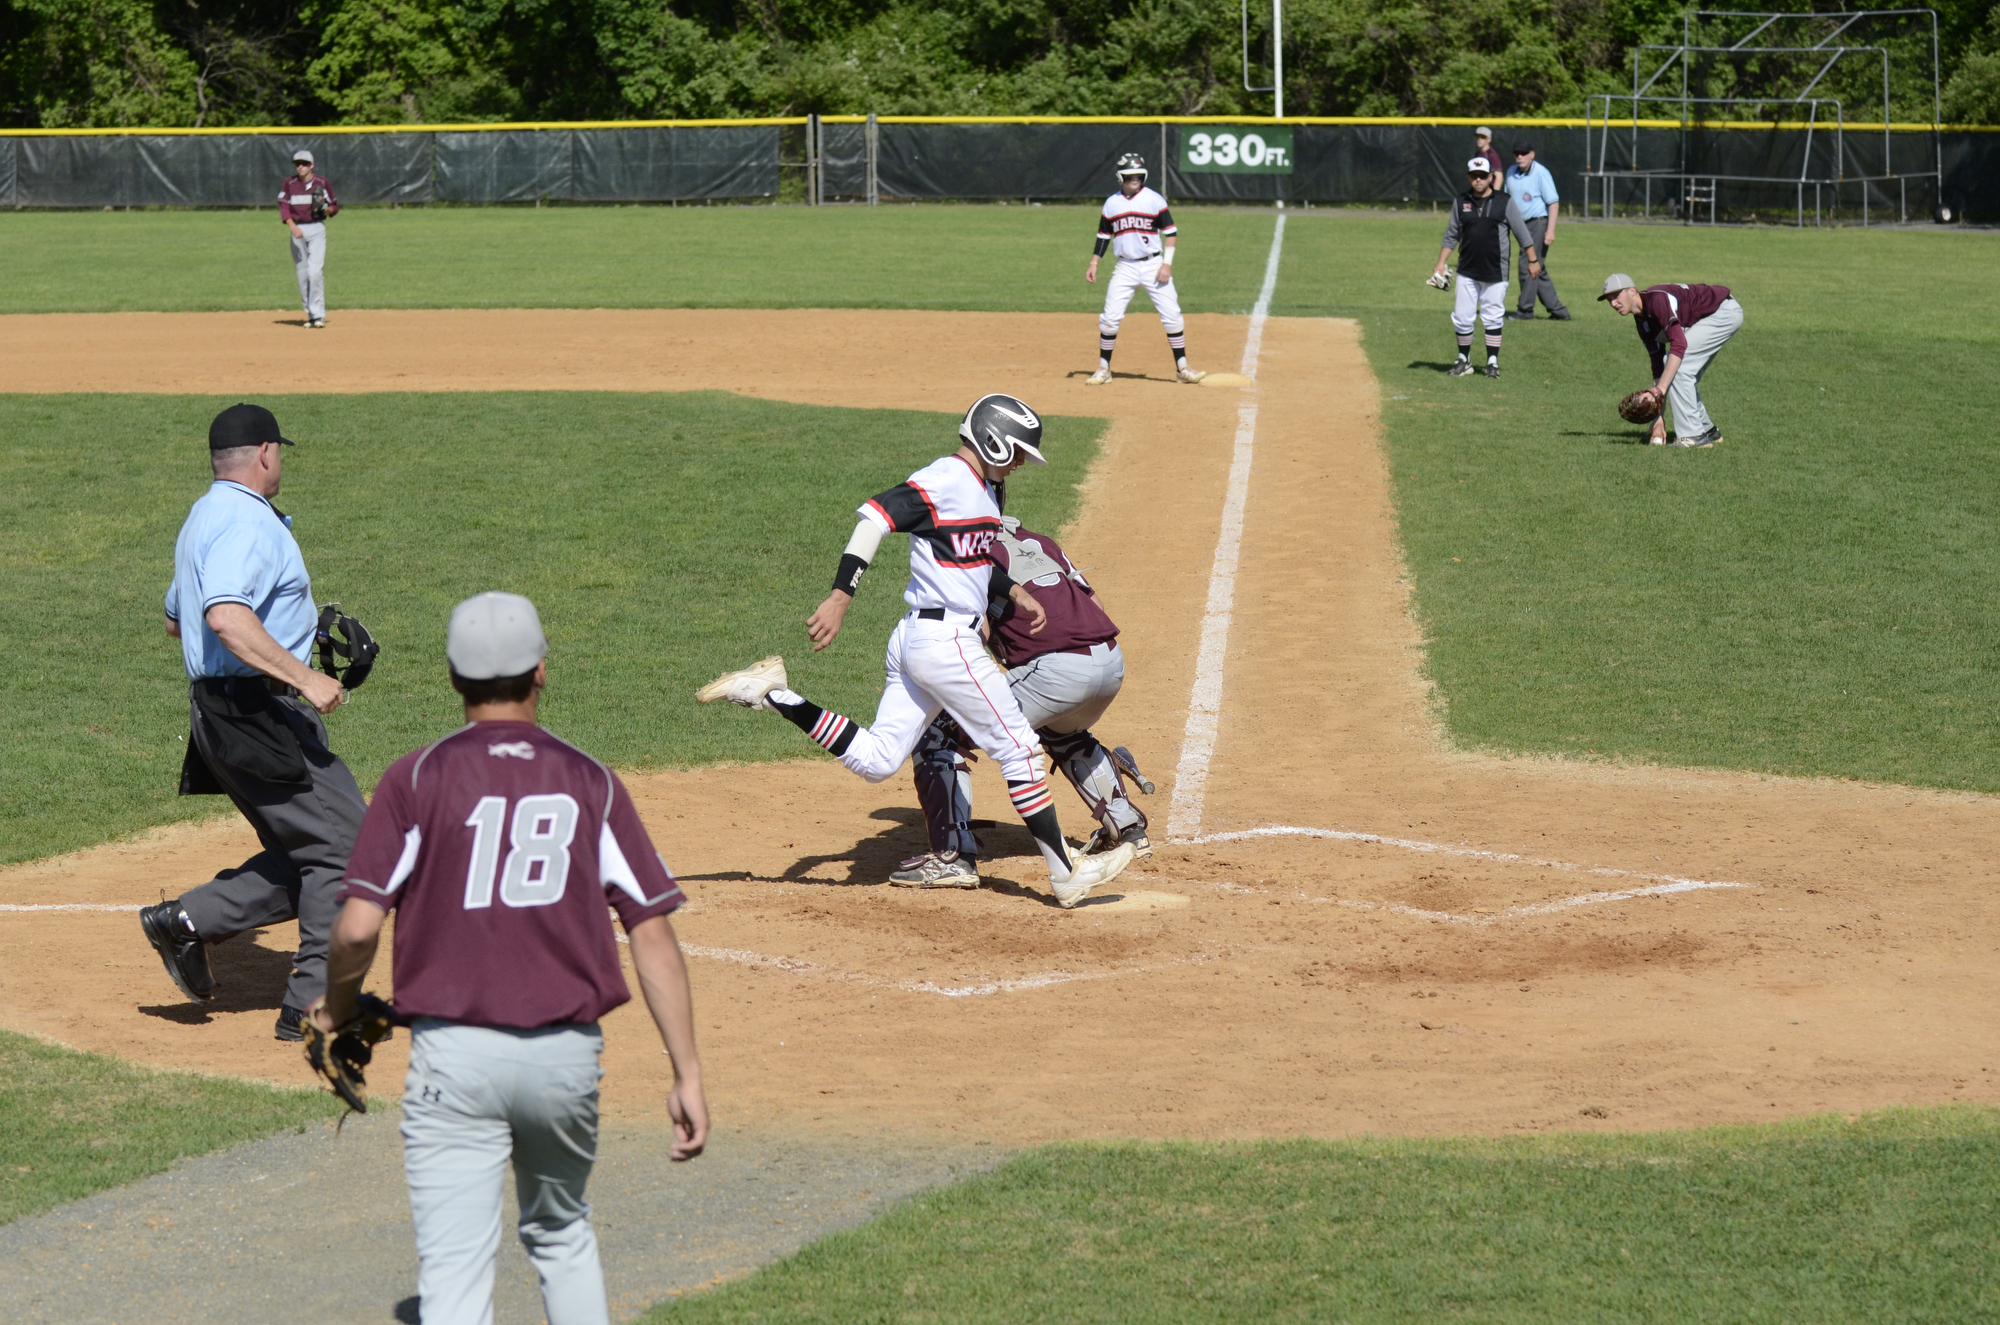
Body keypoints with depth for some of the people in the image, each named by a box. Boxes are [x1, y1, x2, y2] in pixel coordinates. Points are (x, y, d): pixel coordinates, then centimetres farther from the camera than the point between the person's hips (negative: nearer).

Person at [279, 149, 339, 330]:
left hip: (316, 229, -2)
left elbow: (335, 207, 9)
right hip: (297, 229, 2)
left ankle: (318, 314, -14)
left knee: (315, 272, -15)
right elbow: (283, 207, -4)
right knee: (302, 274, 3)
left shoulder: (322, 182, 4)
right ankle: (310, 314, 12)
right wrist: (293, 227, -20)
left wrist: (326, 209, -14)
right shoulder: (289, 184, 6)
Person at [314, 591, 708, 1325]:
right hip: (567, 1054, 3)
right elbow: (652, 933, -1)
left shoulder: (418, 777, -2)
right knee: (560, 1231, 26)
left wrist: (338, 1004, 11)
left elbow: (358, 926, -10)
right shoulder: (590, 782, 4)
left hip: (454, 1052, -3)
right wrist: (686, 1073, -1)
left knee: (454, 1266, -5)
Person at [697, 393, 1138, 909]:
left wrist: (1014, 591, 18)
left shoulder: (985, 490, 17)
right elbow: (873, 518, -23)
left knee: (874, 760, 7)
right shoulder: (944, 479, -13)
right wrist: (840, 598, -30)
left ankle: (775, 693, 5)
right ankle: (1066, 872, 4)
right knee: (1019, 747, -1)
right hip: (947, 640, -10)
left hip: (913, 641, 10)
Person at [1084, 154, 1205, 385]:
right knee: (1110, 318, -4)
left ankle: (1182, 368, 4)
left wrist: (1167, 264, -11)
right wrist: (1094, 264, 5)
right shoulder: (1111, 203, 6)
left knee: (1172, 315, -5)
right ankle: (1103, 370, 7)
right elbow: (1103, 236, 14)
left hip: (1153, 265, -2)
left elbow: (1170, 232, -2)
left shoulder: (1154, 200, -3)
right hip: (1124, 268, 2)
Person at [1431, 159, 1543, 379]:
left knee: (1493, 318, 2)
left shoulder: (1504, 202, -2)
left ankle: (1493, 361, 12)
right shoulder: (1460, 202, 5)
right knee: (1462, 318, 2)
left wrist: (1532, 261, -4)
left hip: (1496, 272, -2)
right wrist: (1441, 263, 4)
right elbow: (1451, 236, 11)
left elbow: (1522, 233, -1)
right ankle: (1463, 359, 17)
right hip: (1467, 273, 2)